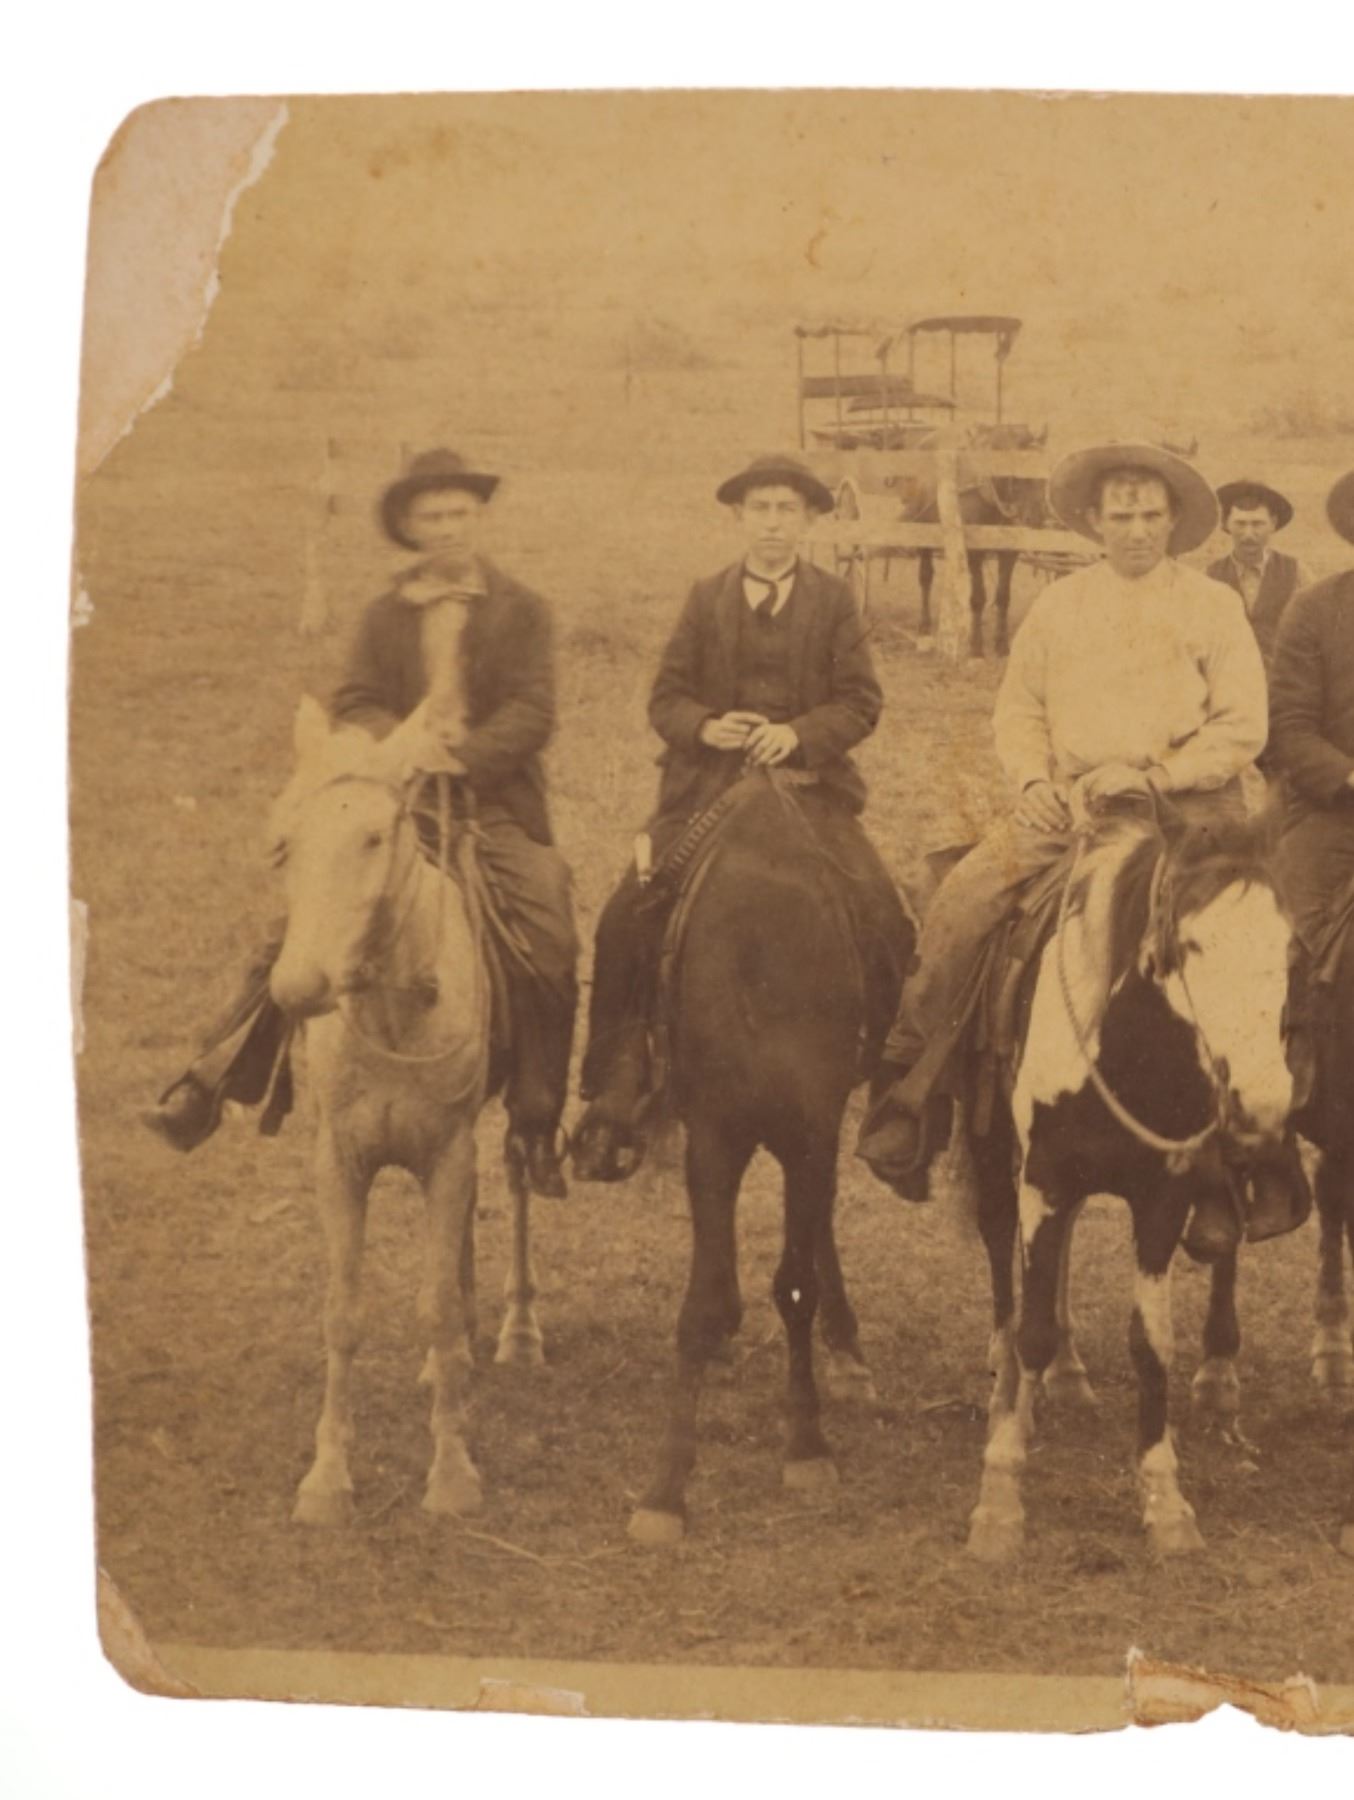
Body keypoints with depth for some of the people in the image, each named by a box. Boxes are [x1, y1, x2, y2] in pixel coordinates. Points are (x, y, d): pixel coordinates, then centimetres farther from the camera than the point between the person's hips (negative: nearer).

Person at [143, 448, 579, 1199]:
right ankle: (208, 1085, -3)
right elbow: (352, 705, 4)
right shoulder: (384, 617, 14)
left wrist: (461, 755, -22)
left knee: (548, 951, -16)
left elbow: (532, 713, -5)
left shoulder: (521, 611, 6)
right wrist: (395, 740, -19)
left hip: (494, 805, -2)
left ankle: (536, 1128, -1)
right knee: (295, 931, -8)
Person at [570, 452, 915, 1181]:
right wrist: (706, 726, -12)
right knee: (627, 920, -13)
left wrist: (800, 733, -16)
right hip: (707, 785, 1)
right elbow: (666, 696, 9)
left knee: (881, 919, -18)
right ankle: (616, 1096, -1)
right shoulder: (705, 600, 11)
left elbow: (860, 701, 2)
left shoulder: (834, 601, 7)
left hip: (810, 780, -1)